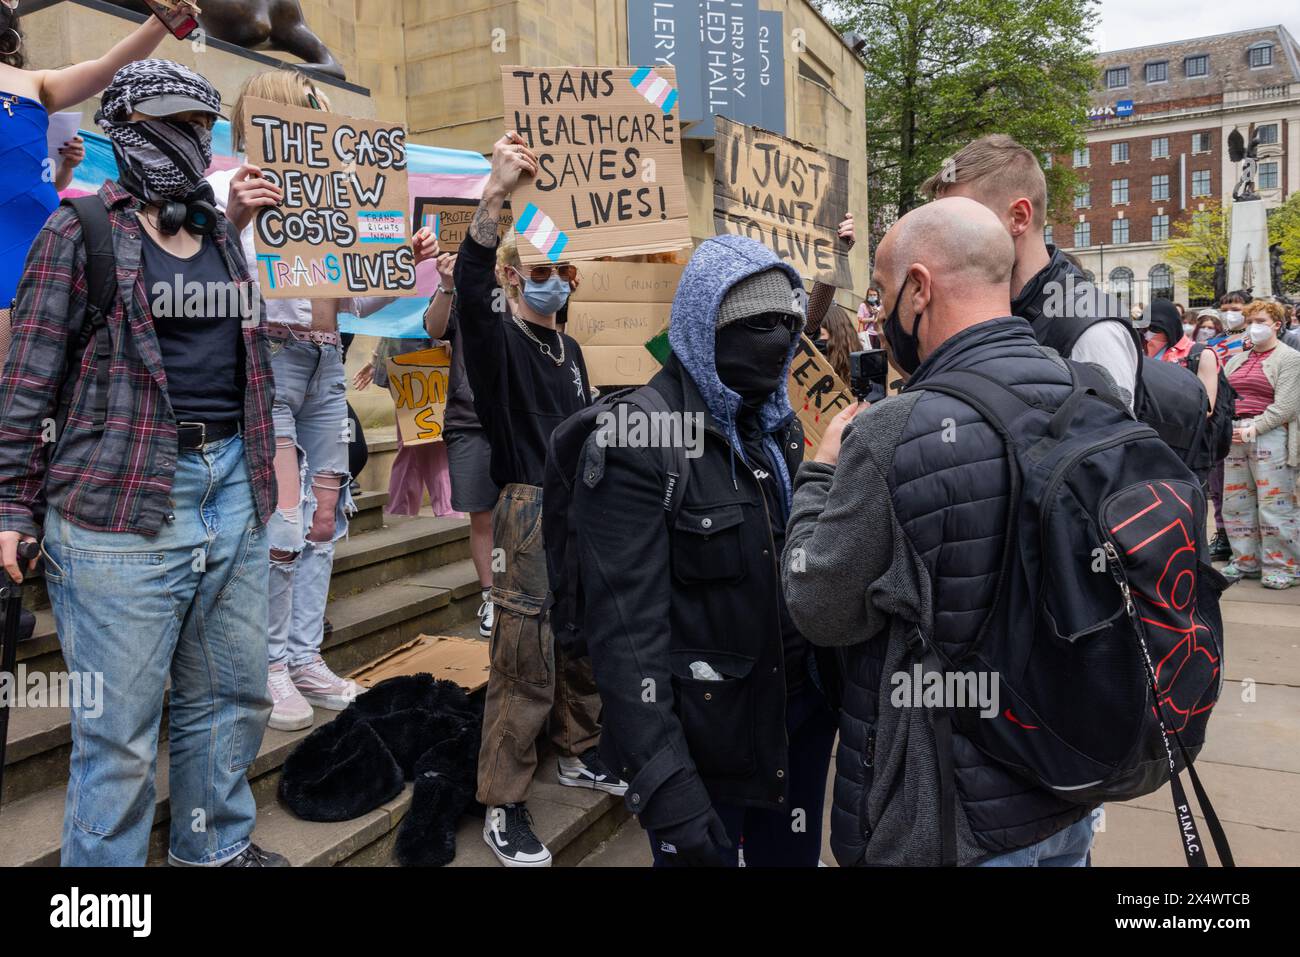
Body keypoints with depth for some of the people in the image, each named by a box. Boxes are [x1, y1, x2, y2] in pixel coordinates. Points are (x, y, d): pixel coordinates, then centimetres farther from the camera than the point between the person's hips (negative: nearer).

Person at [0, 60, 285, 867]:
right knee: (121, 731, 2)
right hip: (125, 504, -6)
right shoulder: (81, 232, -2)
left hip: (233, 491, 6)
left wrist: (264, 468, 20)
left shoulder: (222, 236, 16)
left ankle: (220, 846, 33)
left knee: (233, 696, 15)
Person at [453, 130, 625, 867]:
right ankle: (504, 806, 6)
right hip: (532, 508, -7)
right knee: (526, 658, -6)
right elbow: (470, 285, -26)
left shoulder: (570, 349, 17)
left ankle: (580, 756, 35)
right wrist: (496, 194, -37)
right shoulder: (498, 338, -5)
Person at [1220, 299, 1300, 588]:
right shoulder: (1237, 360, 20)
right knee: (1235, 503, 9)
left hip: (1269, 435, -6)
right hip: (1235, 437, 6)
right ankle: (1245, 561, 20)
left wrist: (1254, 429, -16)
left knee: (1273, 505, -5)